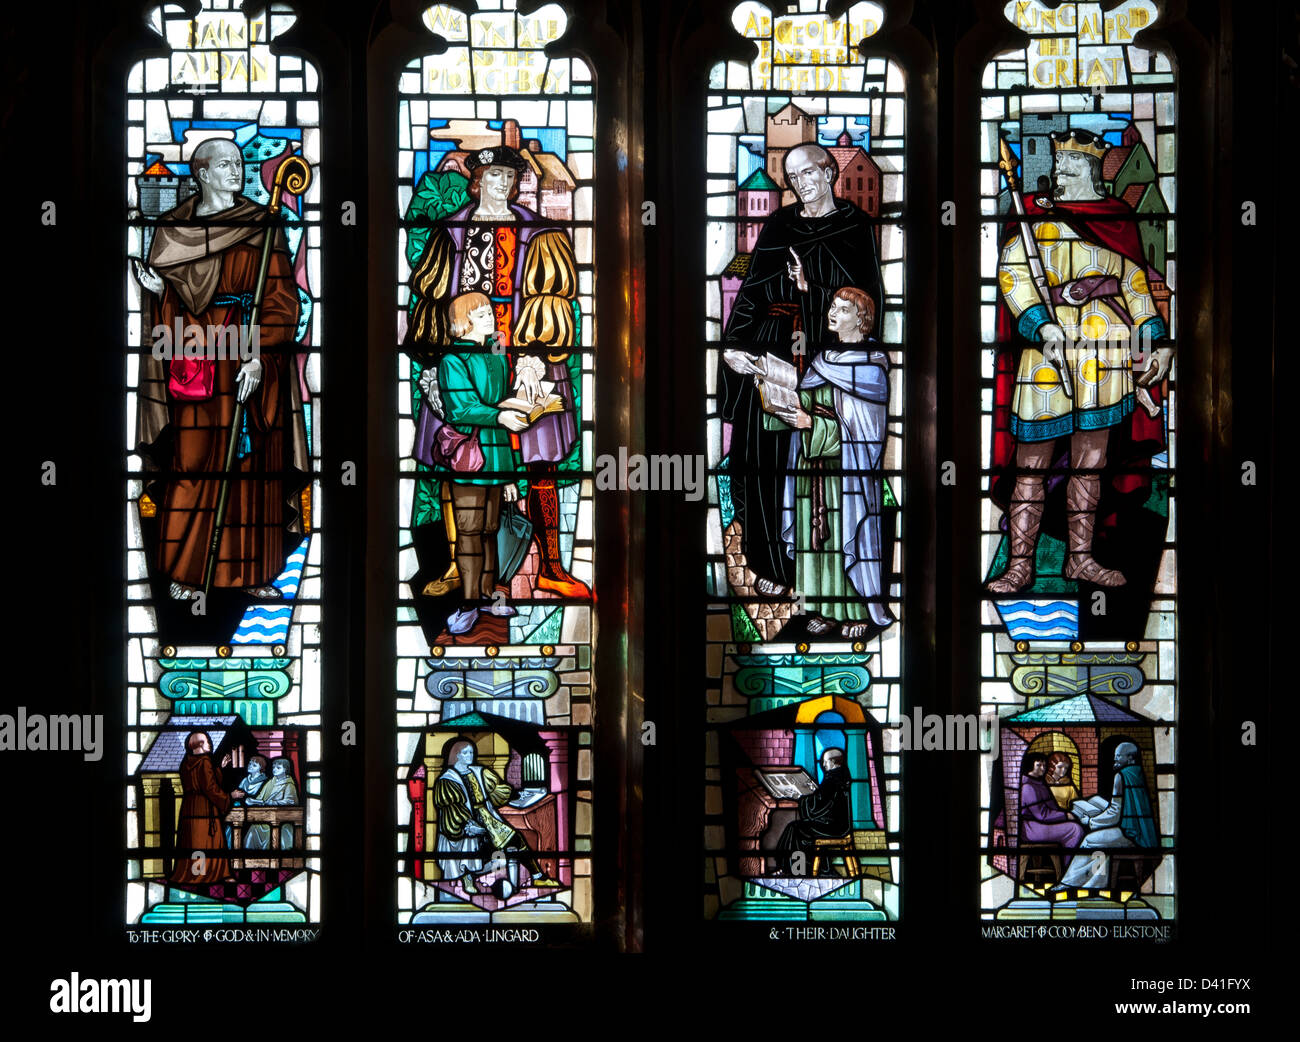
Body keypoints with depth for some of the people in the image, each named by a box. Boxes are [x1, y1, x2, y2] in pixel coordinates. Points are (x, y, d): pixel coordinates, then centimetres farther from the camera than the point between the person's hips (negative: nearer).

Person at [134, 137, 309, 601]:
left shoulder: (262, 225, 5)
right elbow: (170, 303, 13)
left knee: (254, 465, 0)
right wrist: (157, 288, -11)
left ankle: (254, 572, 8)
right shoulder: (173, 227, 9)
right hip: (196, 360, 0)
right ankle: (183, 573, 7)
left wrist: (259, 358, -13)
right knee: (193, 463, -2)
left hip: (251, 359, 0)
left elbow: (279, 299, -2)